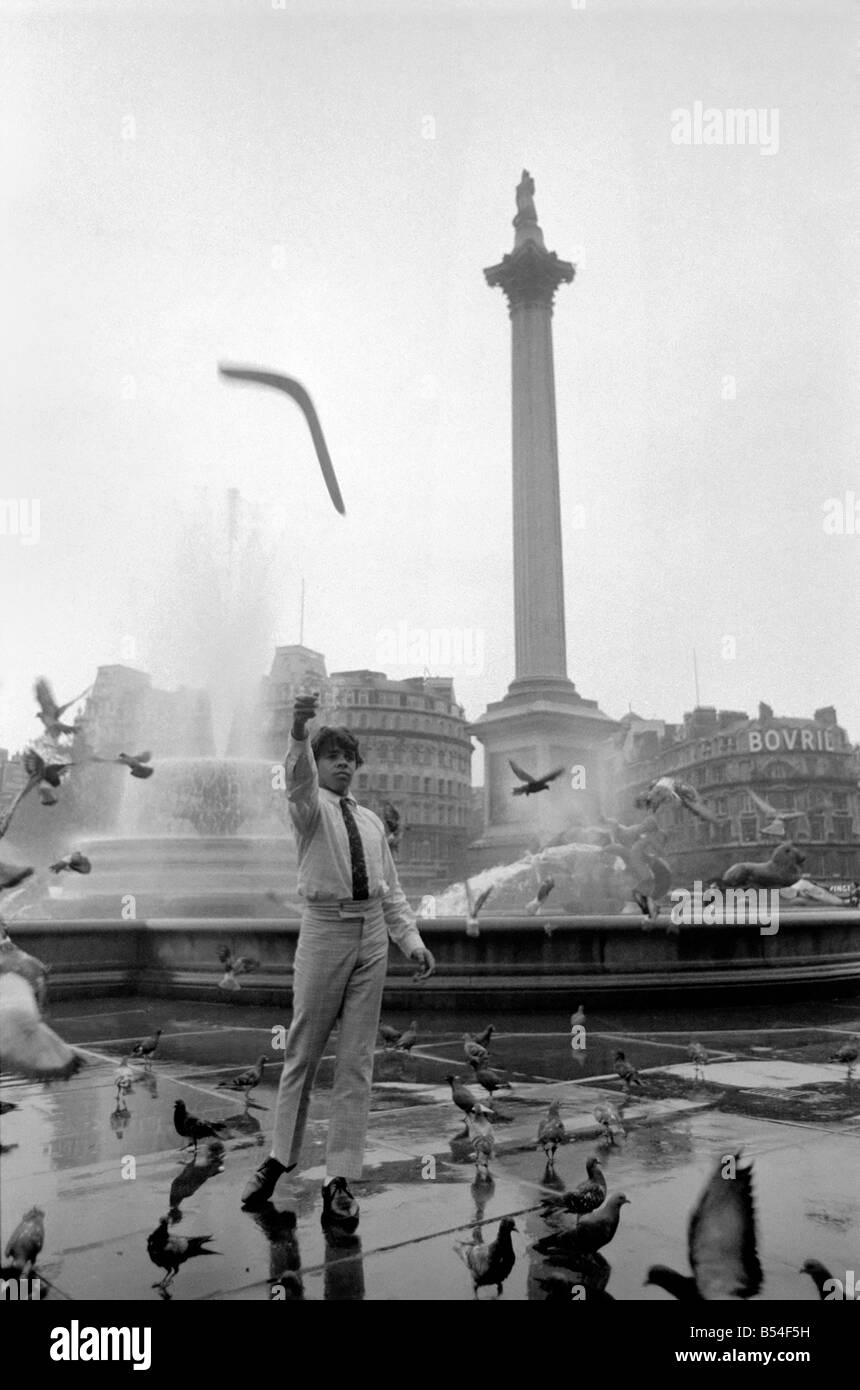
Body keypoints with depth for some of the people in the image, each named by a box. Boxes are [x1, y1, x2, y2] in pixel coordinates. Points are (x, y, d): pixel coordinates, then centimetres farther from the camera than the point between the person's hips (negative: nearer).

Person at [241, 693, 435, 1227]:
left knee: (357, 1062, 5)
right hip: (324, 929, -4)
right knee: (303, 1052, 5)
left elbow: (391, 888, 15)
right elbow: (299, 779, -24)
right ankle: (280, 1158, 24)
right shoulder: (313, 808, 0)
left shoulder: (372, 820, 15)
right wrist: (299, 734, -44)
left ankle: (341, 1179, 12)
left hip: (372, 935, 4)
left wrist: (413, 940, 3)